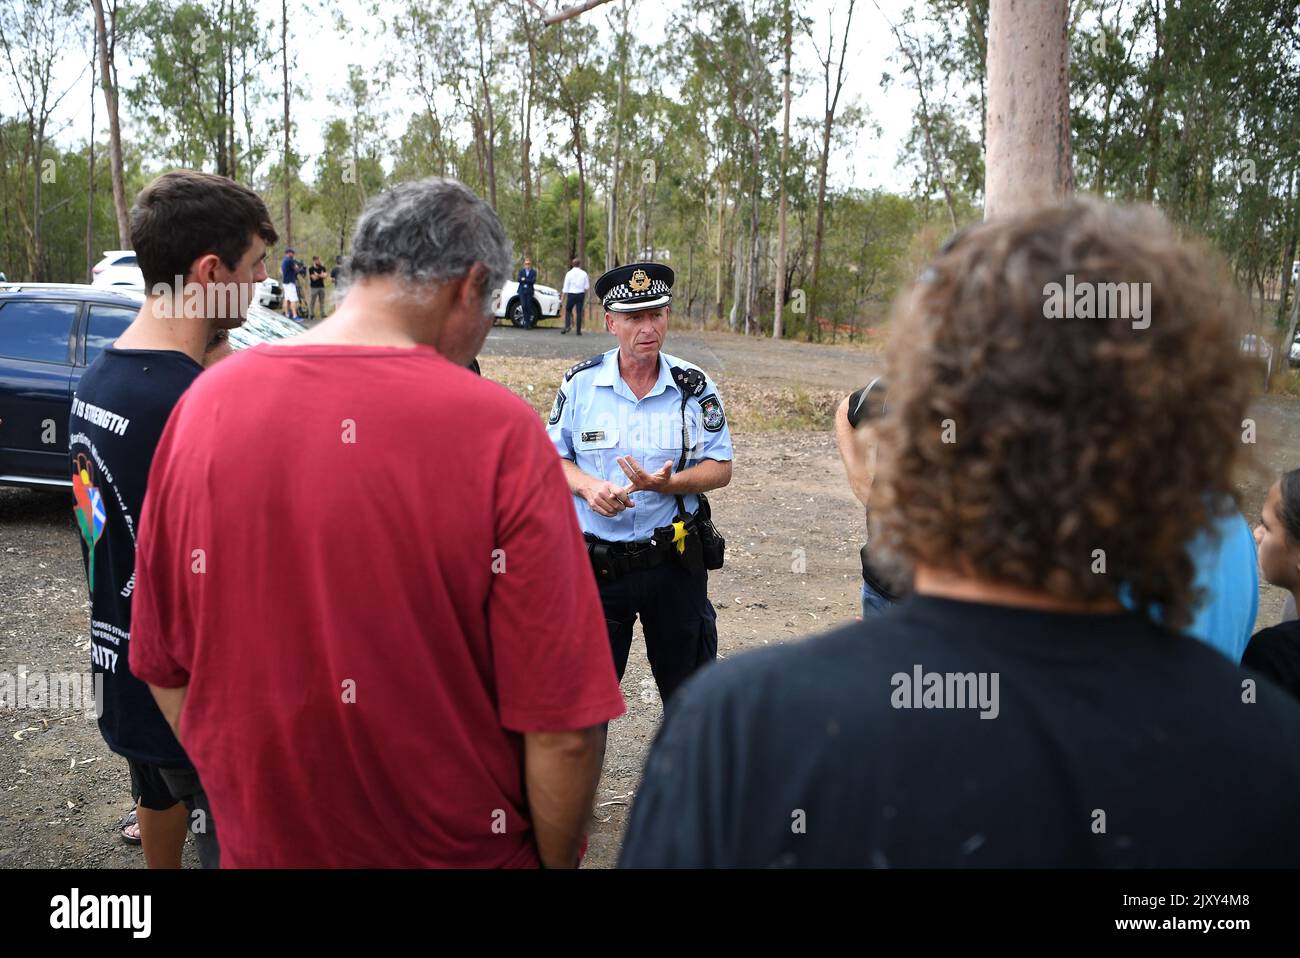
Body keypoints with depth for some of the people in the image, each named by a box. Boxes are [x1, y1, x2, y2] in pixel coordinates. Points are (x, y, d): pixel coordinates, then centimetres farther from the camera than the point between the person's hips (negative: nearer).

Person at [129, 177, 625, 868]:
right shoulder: (498, 431, -23)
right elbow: (563, 729, -21)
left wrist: (245, 803, 14)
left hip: (259, 841, 3)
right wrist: (559, 859, -3)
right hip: (458, 847, -3)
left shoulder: (206, 403, -9)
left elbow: (164, 670, 0)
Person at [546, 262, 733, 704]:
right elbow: (553, 457, 5)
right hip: (596, 563, 0)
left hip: (674, 560, 1)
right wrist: (588, 486, -16)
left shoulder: (695, 387, -2)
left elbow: (720, 467, 0)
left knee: (691, 692, 16)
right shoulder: (580, 383, -2)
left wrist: (667, 483, -19)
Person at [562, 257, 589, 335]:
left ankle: (567, 326, -5)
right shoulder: (584, 273, 0)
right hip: (581, 294, 1)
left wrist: (563, 297, 3)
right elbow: (586, 286, 5)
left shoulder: (569, 273, -4)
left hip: (571, 294, -1)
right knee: (579, 312, 6)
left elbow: (566, 287, -2)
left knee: (568, 310, 14)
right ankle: (579, 330, 4)